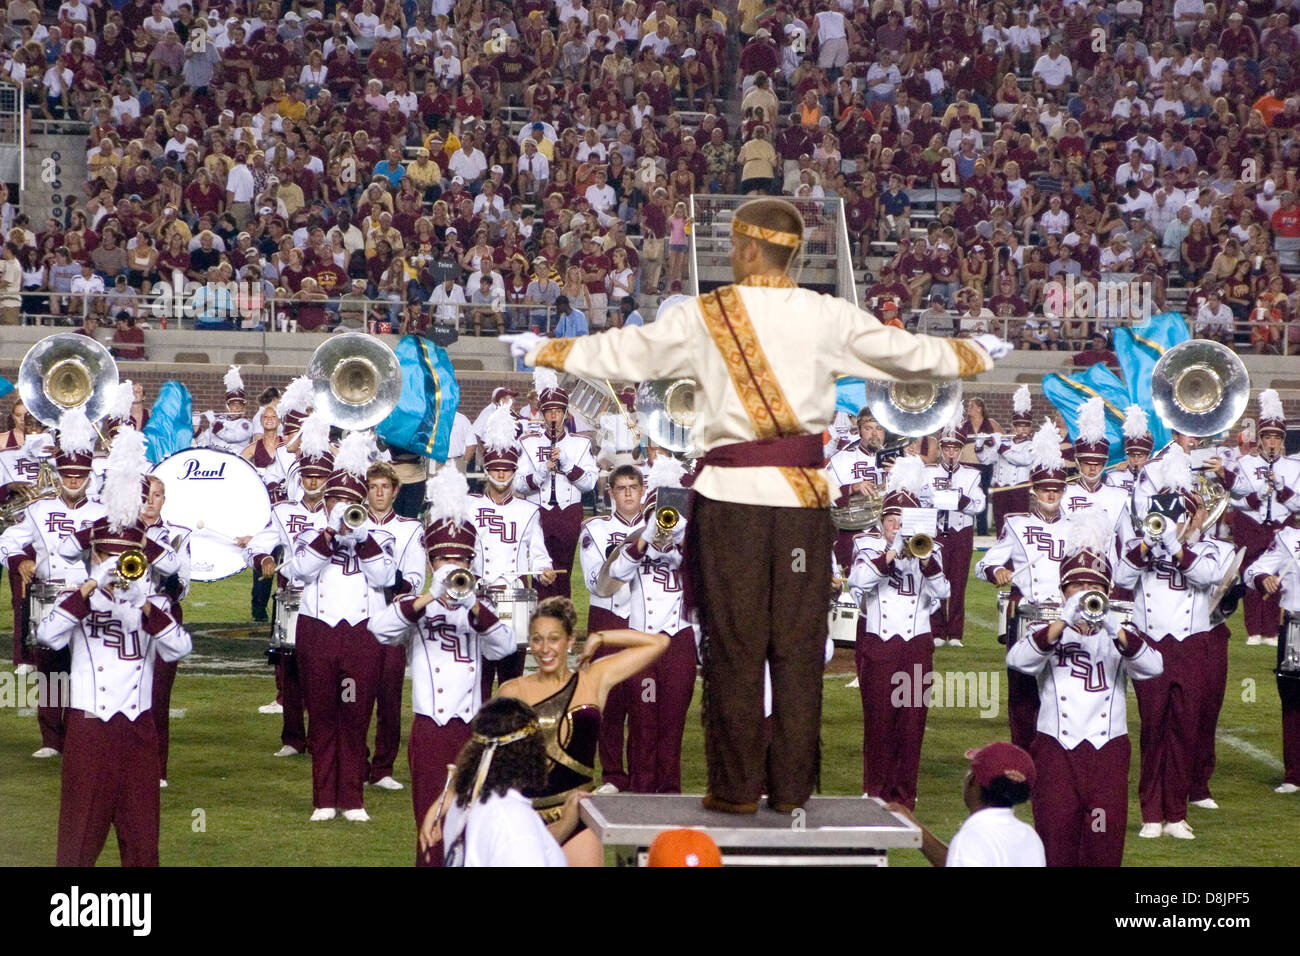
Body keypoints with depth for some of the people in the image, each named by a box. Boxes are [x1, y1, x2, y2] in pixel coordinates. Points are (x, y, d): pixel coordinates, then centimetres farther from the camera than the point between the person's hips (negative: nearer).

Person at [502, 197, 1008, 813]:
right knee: (798, 645, 6)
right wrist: (976, 355, 34)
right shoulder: (826, 317, 2)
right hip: (802, 492, 1)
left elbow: (621, 352, 9)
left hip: (732, 493, -1)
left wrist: (544, 350, 25)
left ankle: (736, 786, 7)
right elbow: (907, 352, 15)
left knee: (734, 643, 4)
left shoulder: (703, 317, -2)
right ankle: (791, 787, 10)